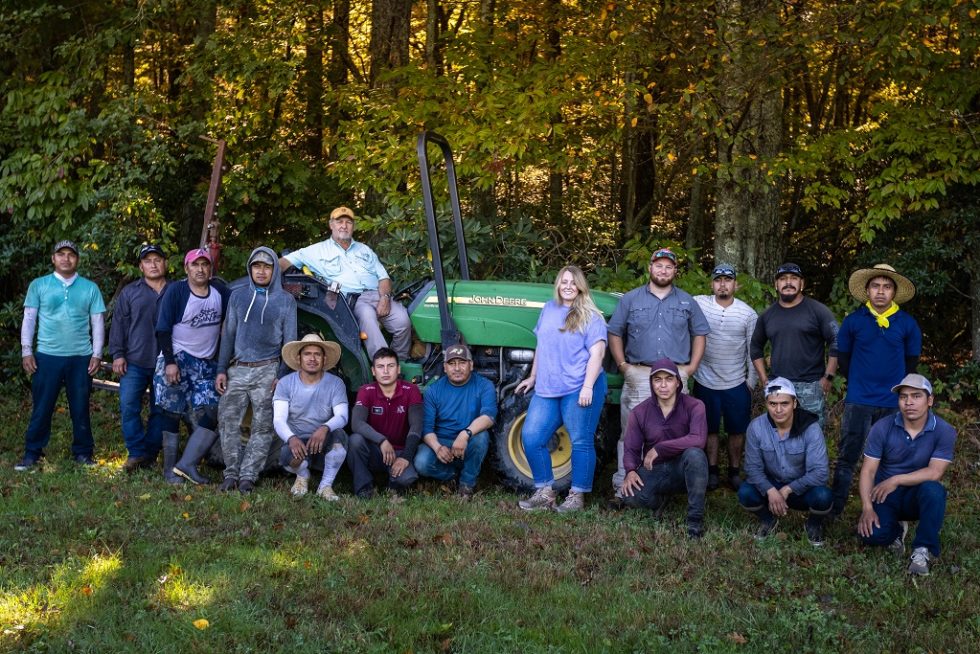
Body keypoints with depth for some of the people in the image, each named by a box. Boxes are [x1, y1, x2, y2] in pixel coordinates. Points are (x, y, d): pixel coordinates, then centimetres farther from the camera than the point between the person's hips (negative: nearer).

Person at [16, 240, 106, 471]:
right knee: (41, 408, 3)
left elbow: (98, 322, 7)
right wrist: (26, 352, -2)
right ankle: (32, 453, 11)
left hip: (81, 358, 1)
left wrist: (97, 354, 1)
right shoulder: (38, 285, 4)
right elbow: (29, 319, 5)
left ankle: (83, 452, 17)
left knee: (80, 408, 7)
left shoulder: (90, 288, 6)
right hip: (47, 356, -1)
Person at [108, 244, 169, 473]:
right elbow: (119, 324, 6)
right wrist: (117, 354, -3)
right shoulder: (130, 292, 8)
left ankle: (150, 453, 14)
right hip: (134, 362, 0)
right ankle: (136, 452, -4)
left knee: (160, 411, 5)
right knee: (129, 407, -11)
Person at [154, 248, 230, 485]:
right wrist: (169, 362, -15)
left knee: (211, 416, -7)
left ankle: (186, 464, -7)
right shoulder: (175, 291, -6)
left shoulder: (220, 292, 4)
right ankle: (170, 469, 3)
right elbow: (163, 329, -8)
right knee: (173, 414, -1)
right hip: (177, 359, -4)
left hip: (207, 364, 4)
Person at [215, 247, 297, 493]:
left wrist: (282, 375, -5)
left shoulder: (285, 301, 5)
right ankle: (231, 474, 1)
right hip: (237, 369, 2)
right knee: (228, 420, -6)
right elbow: (228, 334, 13)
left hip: (267, 371, -2)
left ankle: (248, 476, 1)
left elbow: (289, 341, 4)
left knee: (263, 426, -4)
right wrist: (221, 369, 6)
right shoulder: (238, 296, 12)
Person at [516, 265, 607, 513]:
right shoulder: (548, 309, 15)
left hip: (579, 388, -6)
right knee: (531, 437, 0)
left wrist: (588, 386, -18)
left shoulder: (590, 316, -3)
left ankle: (577, 495, 10)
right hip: (547, 389, 6)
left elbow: (597, 353, -10)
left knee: (581, 442, -1)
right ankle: (544, 493, 9)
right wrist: (533, 377, 26)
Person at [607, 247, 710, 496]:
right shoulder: (630, 299, 8)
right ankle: (622, 487, -2)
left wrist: (692, 366, 4)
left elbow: (699, 334, 15)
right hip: (638, 376, -1)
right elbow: (615, 333, 9)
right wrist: (622, 365, -1)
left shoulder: (687, 302, 13)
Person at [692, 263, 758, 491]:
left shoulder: (748, 314, -2)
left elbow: (753, 350, 2)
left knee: (737, 430, 9)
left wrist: (751, 381, 1)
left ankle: (734, 471, 23)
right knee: (709, 429, 10)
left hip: (737, 384, 1)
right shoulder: (699, 304, -6)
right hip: (705, 382, -1)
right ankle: (712, 471, 23)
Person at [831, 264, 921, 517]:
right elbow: (842, 357, 10)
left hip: (893, 403, 1)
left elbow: (912, 359, 13)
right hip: (858, 401, -1)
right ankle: (834, 509, 8)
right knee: (847, 457, 0)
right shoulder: (853, 321, -2)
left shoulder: (907, 324, -1)